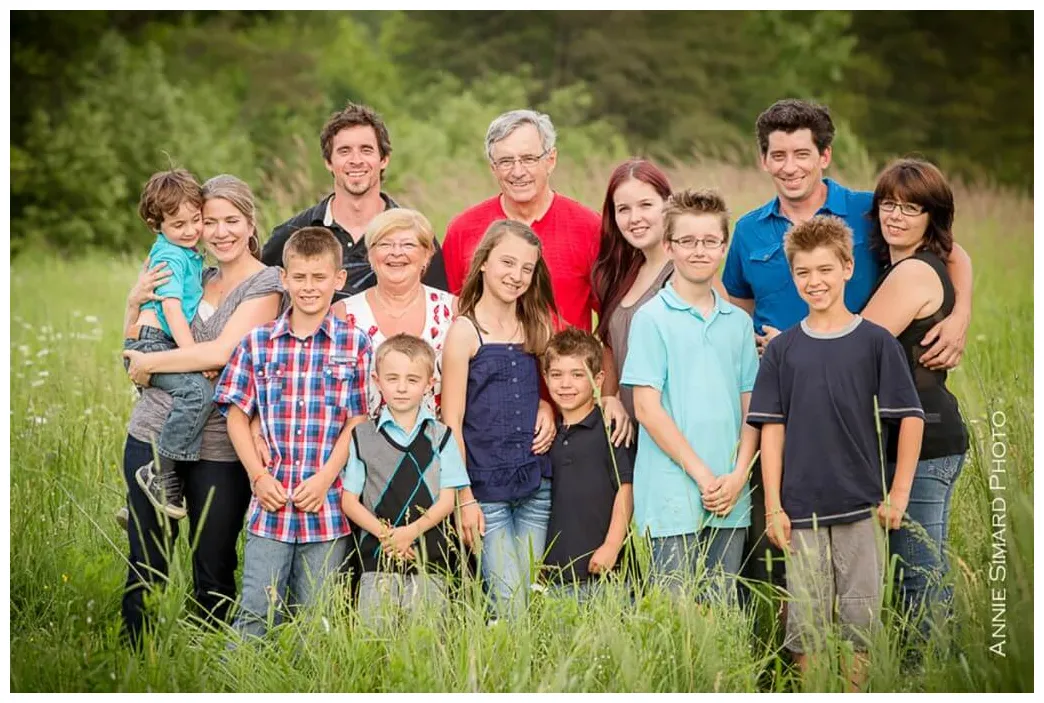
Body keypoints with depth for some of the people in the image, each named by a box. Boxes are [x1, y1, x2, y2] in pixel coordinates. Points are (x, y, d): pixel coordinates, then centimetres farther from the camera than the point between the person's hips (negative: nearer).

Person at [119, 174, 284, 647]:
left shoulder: (266, 284, -5)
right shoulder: (195, 278, 13)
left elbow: (222, 351, -18)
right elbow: (136, 347, 18)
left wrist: (149, 364, -9)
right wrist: (135, 301, -1)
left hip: (217, 447, -4)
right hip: (152, 433, 5)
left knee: (213, 575, 6)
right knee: (145, 569, 6)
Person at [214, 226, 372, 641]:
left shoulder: (355, 345, 2)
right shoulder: (257, 343, 6)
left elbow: (357, 422, 0)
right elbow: (237, 416, 6)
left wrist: (324, 479, -11)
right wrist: (258, 476, -5)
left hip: (328, 507, 0)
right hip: (270, 503, 1)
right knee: (256, 613, 0)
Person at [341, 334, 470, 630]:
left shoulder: (441, 436, 7)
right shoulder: (363, 436, 6)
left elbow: (447, 500, 2)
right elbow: (349, 500, 5)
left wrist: (411, 531, -13)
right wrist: (383, 533, -11)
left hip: (429, 562, 0)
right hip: (377, 559, 0)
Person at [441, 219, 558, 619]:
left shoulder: (538, 327, 10)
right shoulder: (465, 330, -4)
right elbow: (452, 421, -6)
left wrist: (550, 420, 5)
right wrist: (464, 498, -9)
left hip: (537, 485, 5)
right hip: (485, 489, -4)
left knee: (533, 599, 5)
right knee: (508, 604, -7)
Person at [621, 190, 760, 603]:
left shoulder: (738, 322, 11)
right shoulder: (652, 318, -3)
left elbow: (750, 408, 12)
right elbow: (647, 408, -8)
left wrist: (738, 475, -4)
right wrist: (702, 474, -11)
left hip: (729, 497, 4)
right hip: (673, 497, -4)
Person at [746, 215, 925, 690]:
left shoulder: (876, 343, 0)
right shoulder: (782, 350, 4)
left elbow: (910, 418, 1)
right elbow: (772, 428, 3)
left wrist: (899, 496, -3)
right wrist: (773, 507, -3)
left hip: (861, 508, -1)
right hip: (801, 511, 1)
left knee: (860, 622, 5)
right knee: (805, 624, 5)